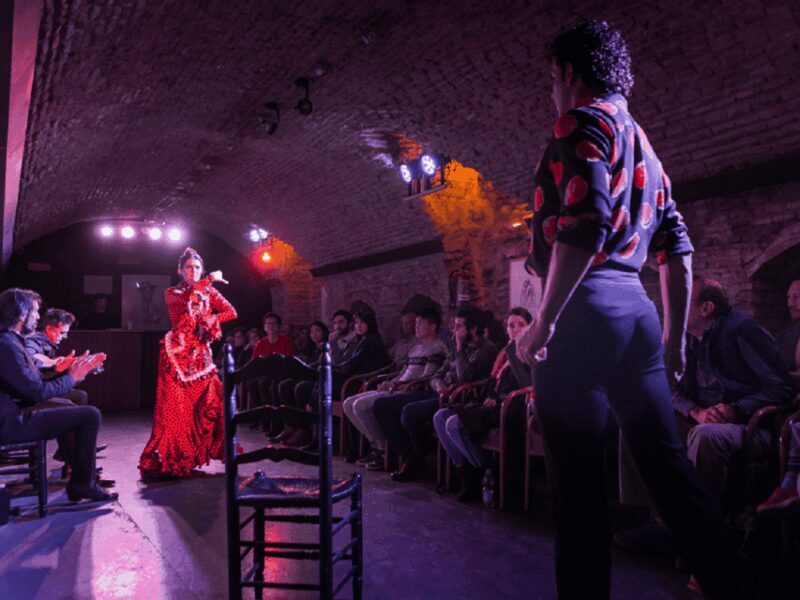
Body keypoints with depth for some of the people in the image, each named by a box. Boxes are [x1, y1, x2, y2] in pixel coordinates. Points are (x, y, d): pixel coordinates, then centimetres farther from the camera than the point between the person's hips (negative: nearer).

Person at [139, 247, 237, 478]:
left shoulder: (209, 291, 14)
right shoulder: (172, 293, 6)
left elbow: (231, 312, 3)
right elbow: (186, 297, -19)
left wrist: (207, 322, -9)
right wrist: (210, 279, -13)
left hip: (201, 355, 3)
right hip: (178, 353, -3)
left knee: (211, 401, -5)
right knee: (175, 406, -6)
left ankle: (217, 449, 9)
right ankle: (163, 460, 1)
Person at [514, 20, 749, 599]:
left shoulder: (585, 121, -2)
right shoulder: (640, 141, 24)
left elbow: (584, 226, -19)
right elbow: (677, 248, 21)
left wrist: (544, 322, -15)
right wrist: (674, 337, 24)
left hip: (585, 311, -9)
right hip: (635, 312, 9)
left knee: (578, 478, -1)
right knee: (668, 464, 12)